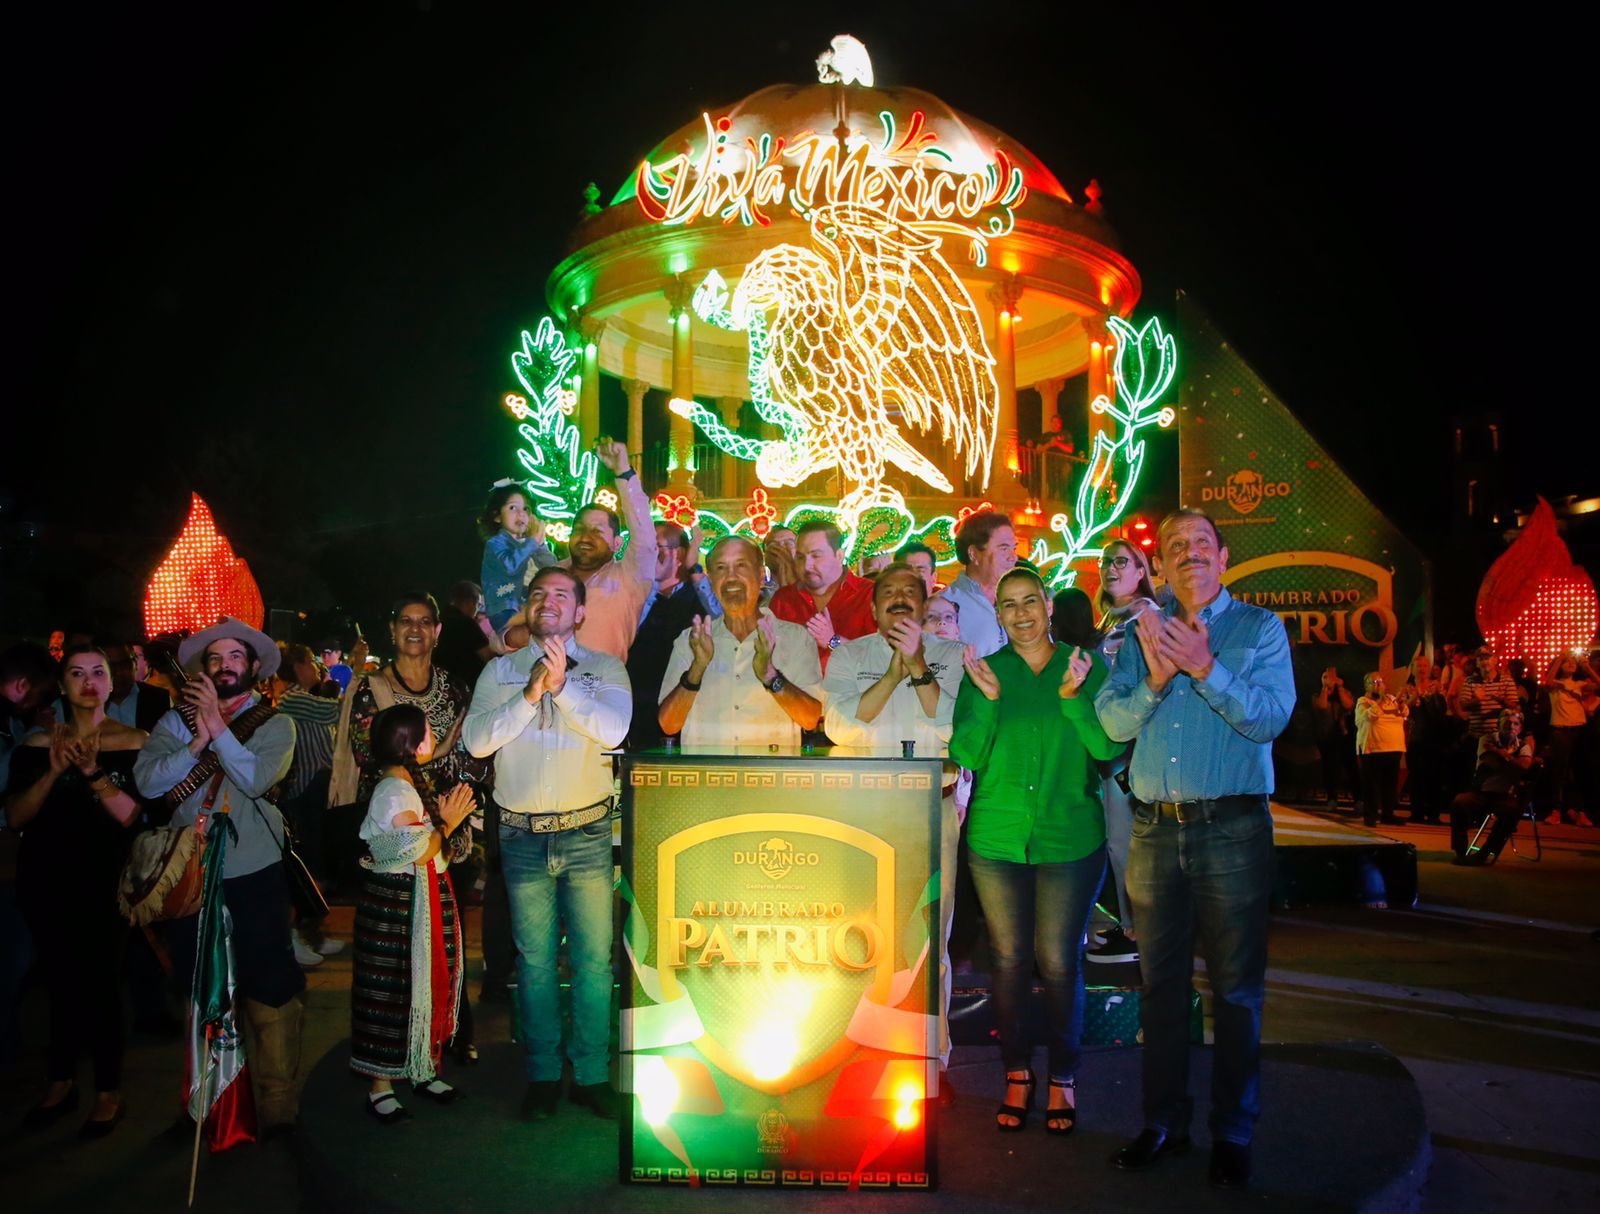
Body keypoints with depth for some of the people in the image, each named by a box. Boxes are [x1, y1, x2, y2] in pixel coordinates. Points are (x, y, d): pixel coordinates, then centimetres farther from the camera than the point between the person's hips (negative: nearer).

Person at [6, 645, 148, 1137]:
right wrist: (54, 771, -17)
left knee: (98, 982, -3)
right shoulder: (38, 743, 4)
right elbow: (15, 817, -2)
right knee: (60, 981, 12)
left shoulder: (133, 742, -4)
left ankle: (109, 1092, 10)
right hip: (46, 880, 3)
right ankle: (61, 1082, 27)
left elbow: (131, 815, -12)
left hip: (103, 880, -3)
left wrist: (92, 771, -24)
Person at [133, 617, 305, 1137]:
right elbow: (148, 781, -6)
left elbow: (258, 778, -16)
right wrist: (198, 741, -16)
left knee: (267, 984, 0)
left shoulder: (274, 723, 2)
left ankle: (277, 1097, 11)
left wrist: (218, 726, -15)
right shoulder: (176, 721, 8)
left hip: (255, 871, -3)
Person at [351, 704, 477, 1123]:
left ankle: (423, 1070, 27)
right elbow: (420, 852, -23)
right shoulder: (394, 793, -18)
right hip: (398, 903, -10)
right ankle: (380, 1086, 8)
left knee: (429, 981, 15)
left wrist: (448, 819, 5)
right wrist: (447, 824, -11)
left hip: (427, 898, 10)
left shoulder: (412, 785, 13)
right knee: (395, 989, -2)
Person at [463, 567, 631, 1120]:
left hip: (587, 832, -1)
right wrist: (530, 694, -13)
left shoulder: (604, 668, 4)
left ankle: (591, 1074, 16)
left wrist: (562, 685, -21)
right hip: (523, 836, 1)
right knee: (535, 960, 8)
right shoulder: (500, 671, 8)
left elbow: (614, 729, -13)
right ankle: (542, 1075, 21)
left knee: (594, 959, 2)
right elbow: (476, 740, -4)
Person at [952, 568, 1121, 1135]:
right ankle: (1017, 1075, 24)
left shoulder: (1087, 667, 1)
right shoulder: (983, 673, 4)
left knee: (1060, 962, 3)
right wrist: (988, 699, -19)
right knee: (1009, 959, 8)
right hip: (997, 838, 1)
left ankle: (1062, 1079, 20)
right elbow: (965, 755, -5)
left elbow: (1109, 748, -8)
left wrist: (1073, 698, -22)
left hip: (1070, 839, -1)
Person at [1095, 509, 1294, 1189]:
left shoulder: (1259, 628, 2)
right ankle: (1163, 1122, 25)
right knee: (1160, 982, 12)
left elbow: (1269, 718, -11)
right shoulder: (1142, 633, 9)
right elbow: (1114, 722, 0)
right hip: (1154, 830, 3)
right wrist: (1156, 680, -17)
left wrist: (1204, 667, -20)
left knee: (1235, 987, 5)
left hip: (1233, 829, -3)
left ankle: (1232, 1134, 19)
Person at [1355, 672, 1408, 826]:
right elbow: (1370, 716, -19)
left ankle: (1388, 813, 18)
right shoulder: (1363, 701, -1)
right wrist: (1380, 699, -17)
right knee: (1372, 783, -3)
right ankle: (1371, 815, 1)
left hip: (1394, 748, 6)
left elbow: (1405, 713, 8)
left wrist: (1401, 703, -9)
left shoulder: (1391, 699, 17)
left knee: (1391, 783, 9)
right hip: (1372, 748, -6)